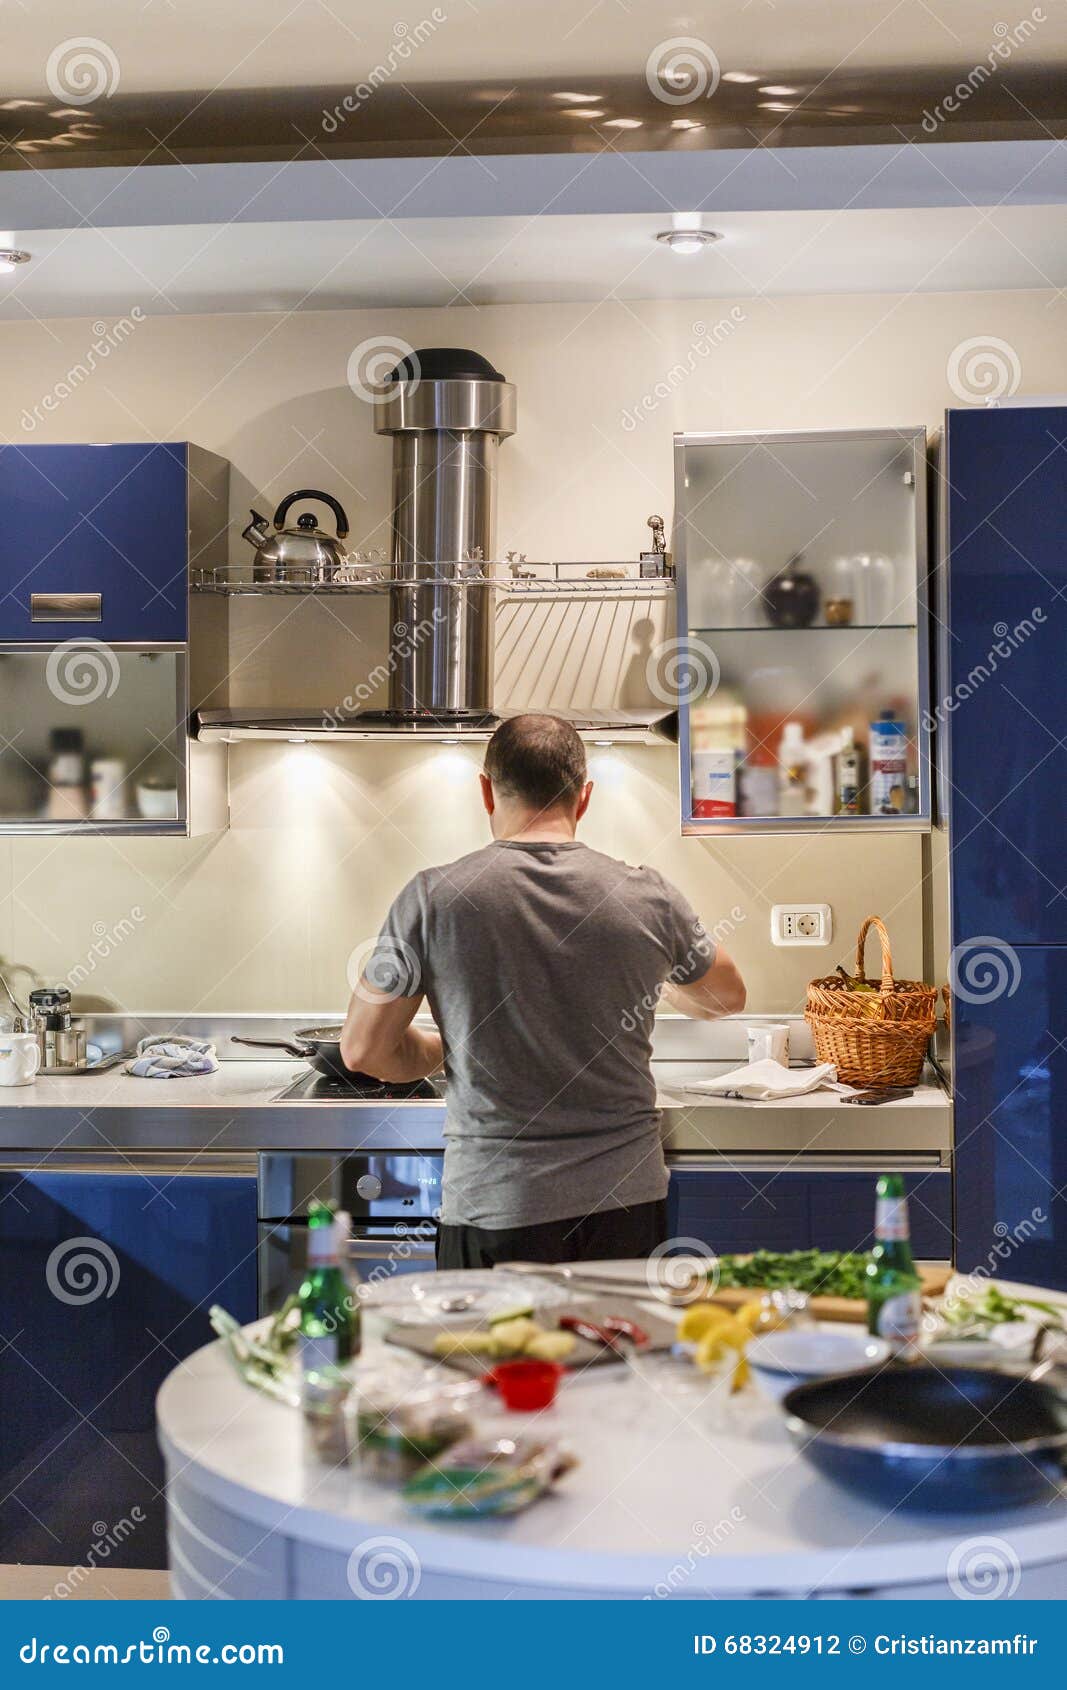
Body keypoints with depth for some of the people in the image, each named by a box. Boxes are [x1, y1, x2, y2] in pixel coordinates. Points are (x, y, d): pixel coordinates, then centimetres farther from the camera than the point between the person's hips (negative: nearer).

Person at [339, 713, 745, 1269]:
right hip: (627, 1201, 2)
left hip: (493, 1207, -2)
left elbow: (363, 1049, -2)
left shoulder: (434, 898, -8)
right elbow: (727, 998, 17)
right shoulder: (649, 898, -2)